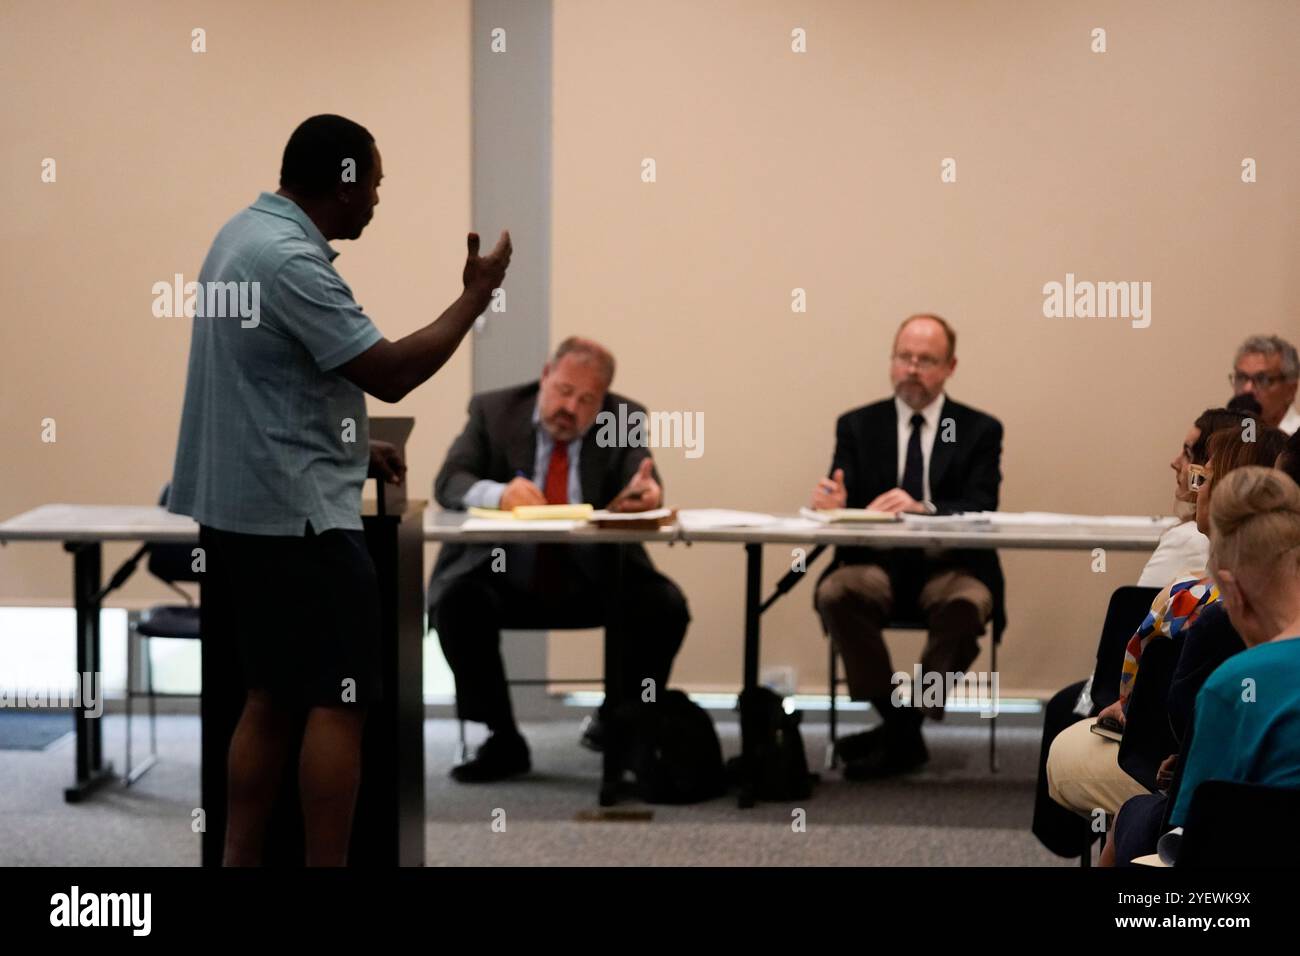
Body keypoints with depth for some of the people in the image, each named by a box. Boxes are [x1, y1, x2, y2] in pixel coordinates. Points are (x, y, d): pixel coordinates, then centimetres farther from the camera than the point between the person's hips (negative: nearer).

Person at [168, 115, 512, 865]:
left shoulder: (251, 233, 12)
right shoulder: (288, 259, -21)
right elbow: (391, 374, -21)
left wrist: (354, 450, 21)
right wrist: (477, 296, -11)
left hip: (243, 508, 10)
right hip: (298, 515, -10)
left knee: (274, 698, 13)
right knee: (339, 703, -4)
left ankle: (239, 861, 13)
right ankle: (325, 867, -3)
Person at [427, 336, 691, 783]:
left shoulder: (624, 420, 1)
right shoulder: (493, 411, -1)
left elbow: (644, 486, -12)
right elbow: (449, 483, -11)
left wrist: (645, 494, -39)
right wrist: (499, 493, -33)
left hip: (593, 582, 1)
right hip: (505, 577, -1)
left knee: (665, 607, -23)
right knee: (456, 603, -32)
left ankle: (616, 725, 2)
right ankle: (503, 741, -15)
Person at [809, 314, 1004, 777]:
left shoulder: (979, 431, 8)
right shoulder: (857, 426, 12)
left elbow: (981, 510, -6)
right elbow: (843, 507, 3)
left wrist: (922, 508, -26)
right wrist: (833, 503, -24)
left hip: (949, 568, -1)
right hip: (877, 564, 1)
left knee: (966, 604, -36)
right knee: (835, 593, -32)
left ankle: (899, 727, -20)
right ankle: (902, 731, -23)